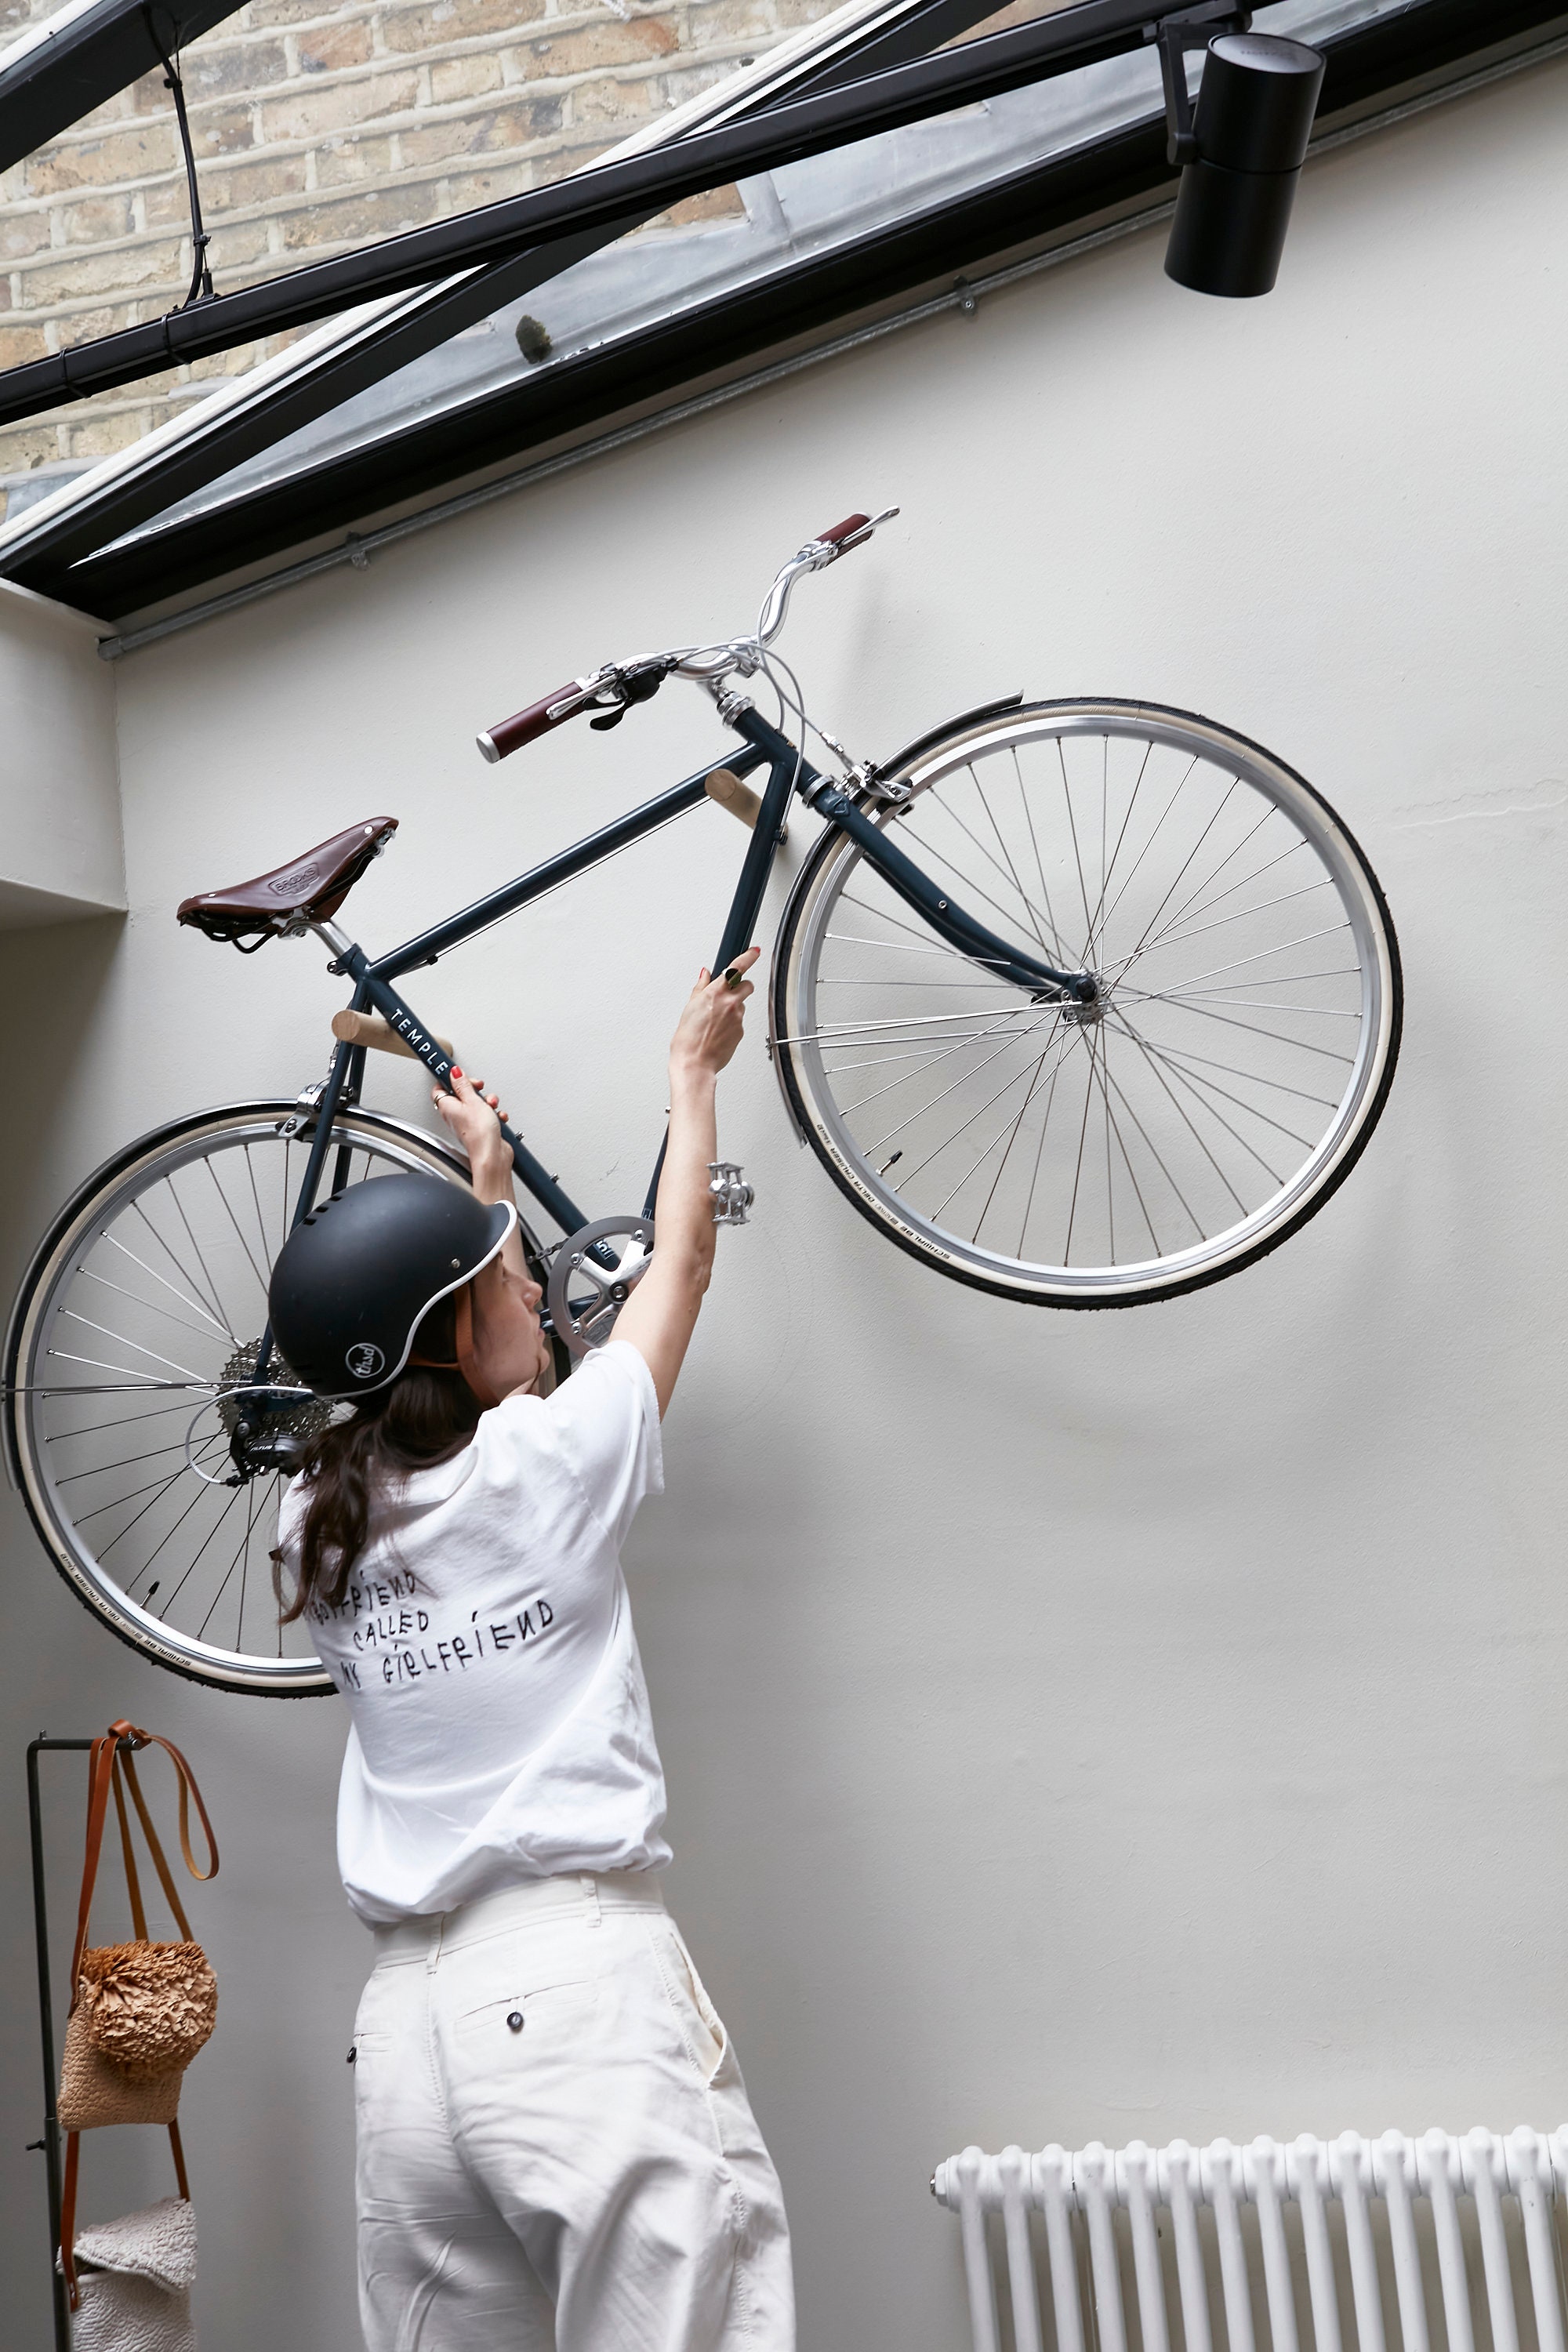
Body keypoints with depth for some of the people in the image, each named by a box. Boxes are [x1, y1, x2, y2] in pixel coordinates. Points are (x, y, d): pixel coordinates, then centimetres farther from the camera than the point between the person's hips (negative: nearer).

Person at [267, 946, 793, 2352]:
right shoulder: (548, 1463, -4)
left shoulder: (321, 1526, 10)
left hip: (404, 2021, 7)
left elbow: (439, 1379, 31)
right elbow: (682, 1261, 12)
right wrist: (692, 1073, 29)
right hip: (585, 1975, -6)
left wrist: (482, 1183, 44)